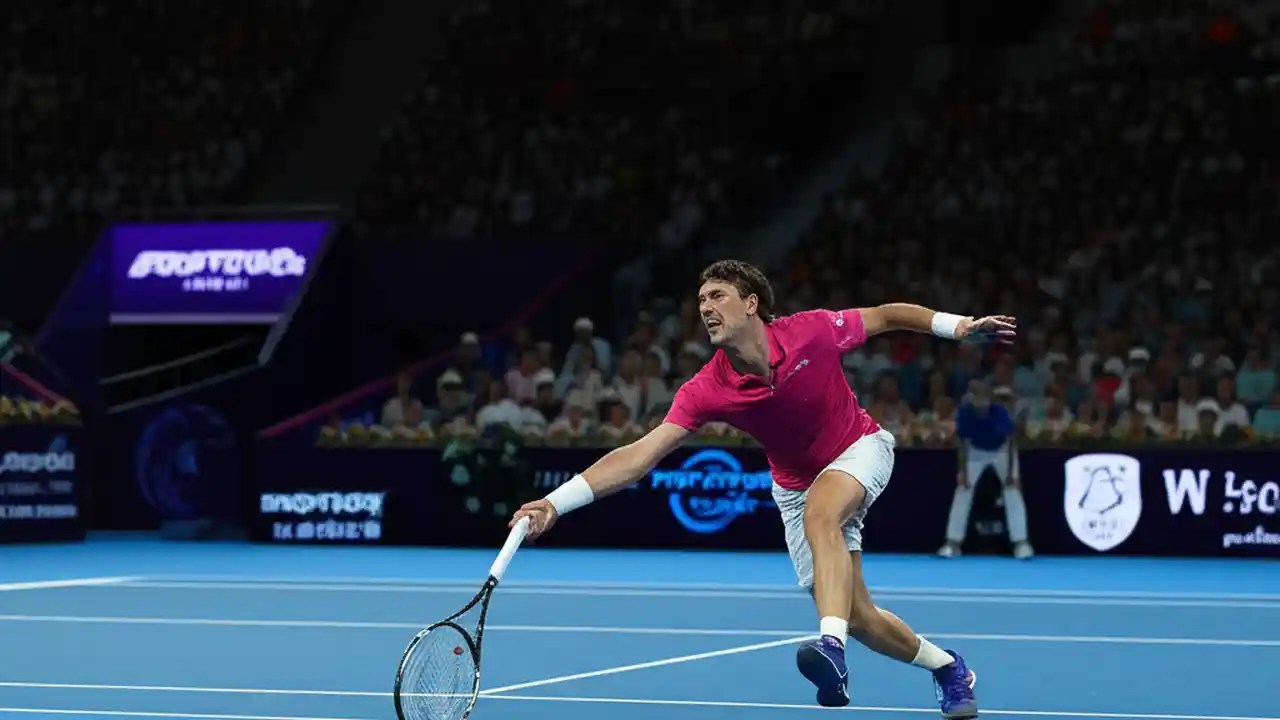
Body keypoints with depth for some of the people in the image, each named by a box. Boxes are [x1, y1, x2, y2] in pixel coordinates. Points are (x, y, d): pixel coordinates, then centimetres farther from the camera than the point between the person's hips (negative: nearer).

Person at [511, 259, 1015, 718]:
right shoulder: (707, 390, -23)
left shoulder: (811, 332, -26)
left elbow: (886, 317, -7)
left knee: (820, 512, -37)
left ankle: (833, 652, -48)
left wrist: (961, 327, -12)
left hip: (860, 450, -3)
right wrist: (555, 502, -38)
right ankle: (948, 669, 29)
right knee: (857, 617, 2)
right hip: (796, 485, 3)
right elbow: (641, 454, -28)